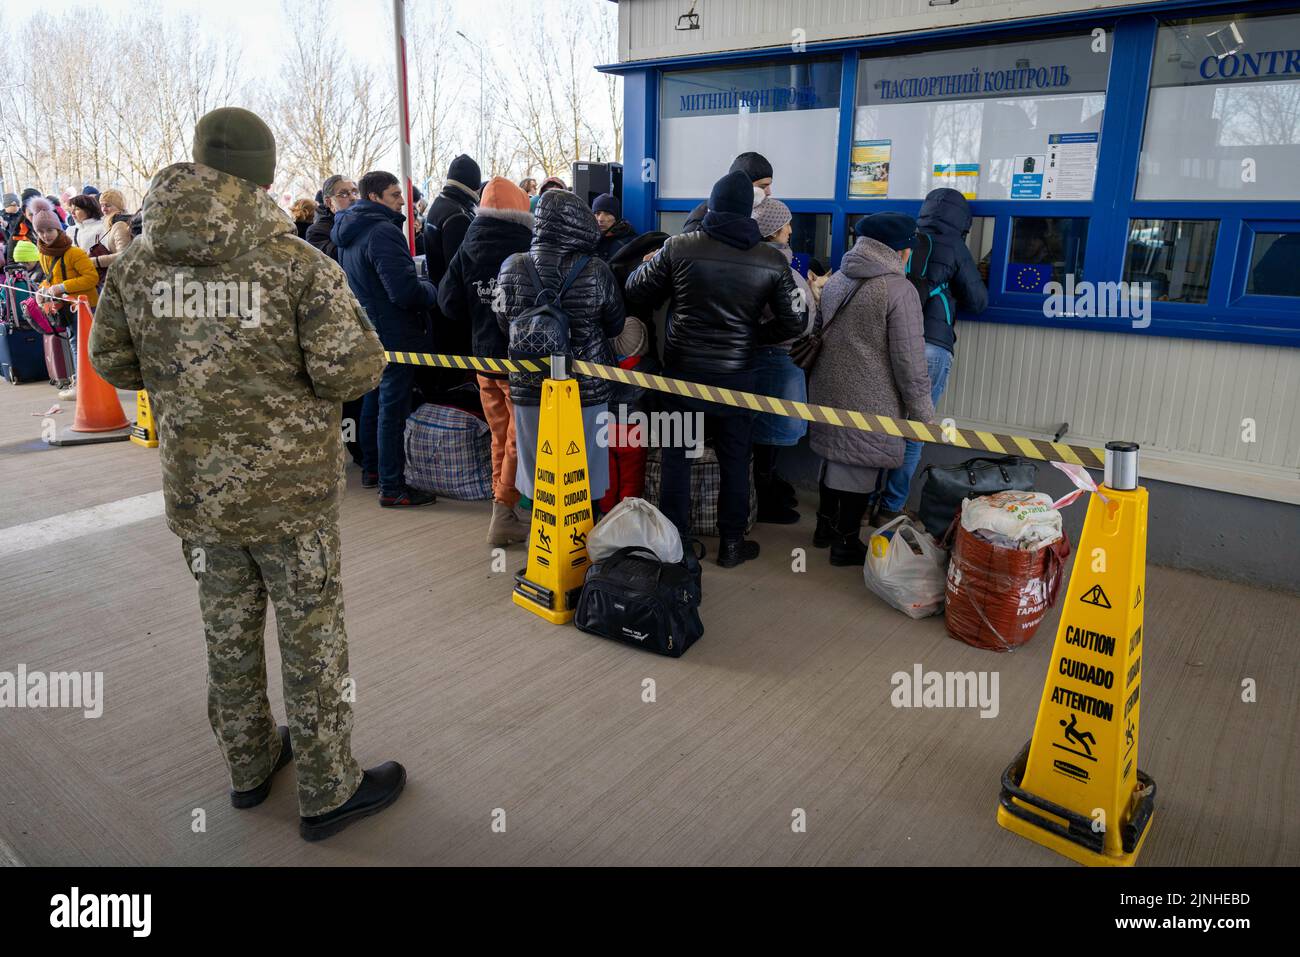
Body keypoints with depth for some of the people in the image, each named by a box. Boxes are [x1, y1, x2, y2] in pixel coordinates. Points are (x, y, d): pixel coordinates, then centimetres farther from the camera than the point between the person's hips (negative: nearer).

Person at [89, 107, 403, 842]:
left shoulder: (139, 263, -1)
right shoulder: (299, 263, -16)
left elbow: (113, 361, 8)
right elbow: (353, 371, -21)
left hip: (196, 486, 5)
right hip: (292, 485, -4)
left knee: (230, 631, 19)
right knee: (312, 637, 9)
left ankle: (250, 765, 39)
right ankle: (329, 792, 23)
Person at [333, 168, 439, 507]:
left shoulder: (347, 231, 11)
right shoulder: (383, 231, -20)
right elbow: (405, 291, -28)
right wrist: (431, 290, -7)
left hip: (368, 333, 10)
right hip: (395, 335, -10)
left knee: (374, 400, 20)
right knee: (393, 409, -5)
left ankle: (371, 469, 33)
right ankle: (392, 488, 1)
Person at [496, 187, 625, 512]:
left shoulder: (512, 268, -8)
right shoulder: (595, 270, -12)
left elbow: (504, 324, 6)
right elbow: (615, 325, 2)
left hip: (530, 387, 1)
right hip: (587, 387, -1)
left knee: (538, 473, 13)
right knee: (584, 473, 12)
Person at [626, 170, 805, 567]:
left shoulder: (679, 248, -9)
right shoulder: (772, 260, -5)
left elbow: (636, 289, 2)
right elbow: (793, 322, -1)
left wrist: (649, 264, 22)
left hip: (682, 370, 0)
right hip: (735, 374, 1)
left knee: (676, 455, 11)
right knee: (734, 460, 13)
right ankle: (731, 543, 22)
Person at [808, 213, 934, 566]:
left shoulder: (836, 280, 9)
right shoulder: (898, 290, -14)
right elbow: (909, 358, -14)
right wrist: (921, 411, -7)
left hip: (828, 390, 7)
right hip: (869, 400, -7)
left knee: (836, 456, 20)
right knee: (860, 466, 4)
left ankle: (825, 526, 33)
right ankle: (846, 544, 14)